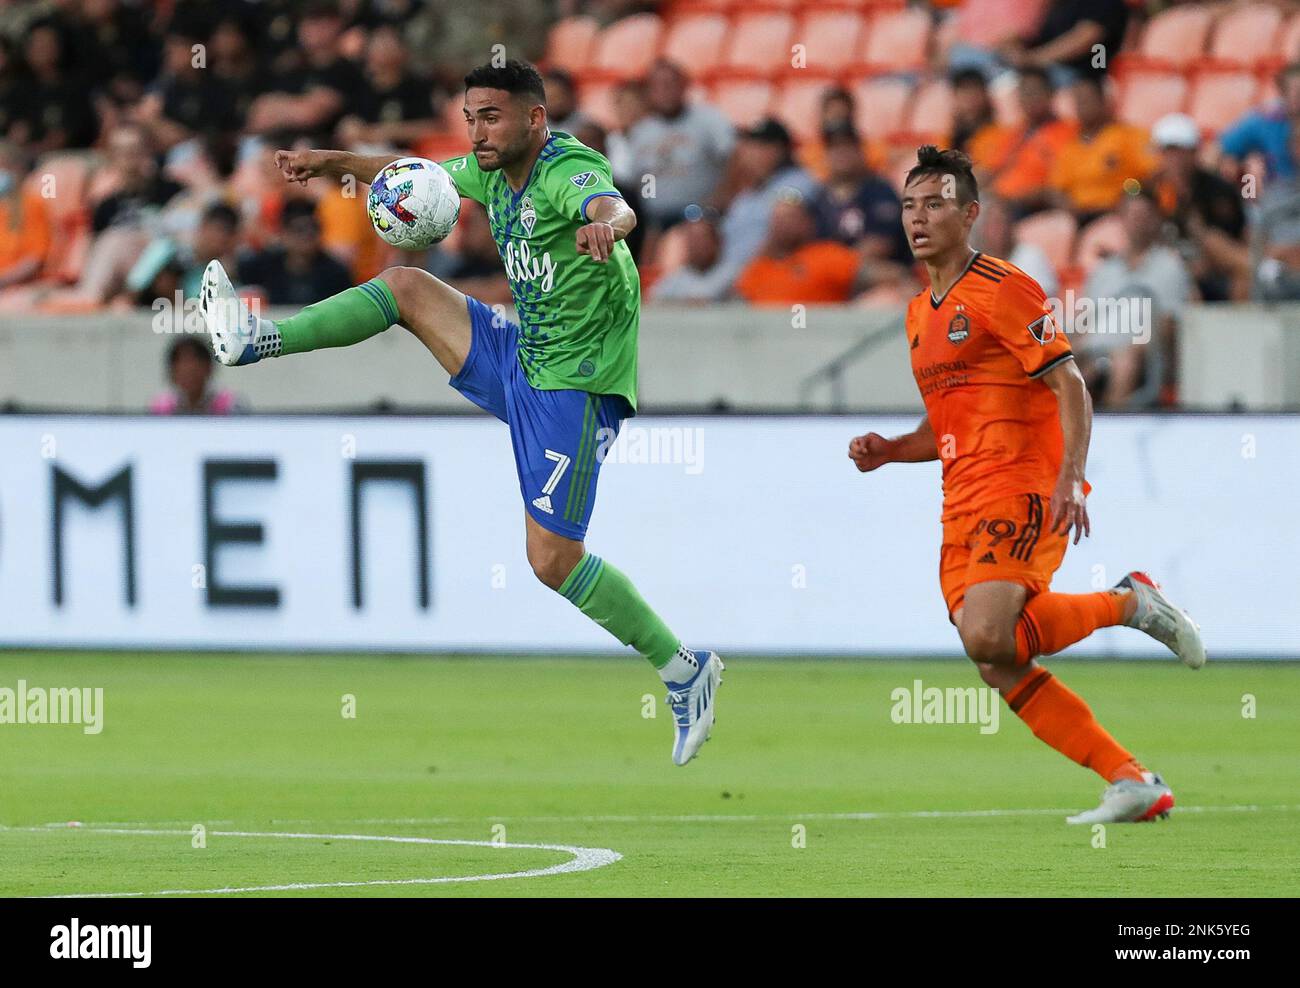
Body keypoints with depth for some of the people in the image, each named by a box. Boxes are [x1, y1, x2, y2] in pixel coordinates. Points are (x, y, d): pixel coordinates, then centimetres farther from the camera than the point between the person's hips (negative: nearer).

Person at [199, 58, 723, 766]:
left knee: (553, 560, -10)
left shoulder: (568, 172, -22)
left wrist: (604, 224, -68)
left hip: (573, 386, -8)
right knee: (405, 286, 7)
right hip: (520, 362, 8)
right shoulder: (492, 172, 5)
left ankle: (683, 671, 0)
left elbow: (614, 207, -45)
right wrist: (331, 162, 18)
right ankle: (260, 340, 10)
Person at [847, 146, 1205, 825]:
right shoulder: (920, 314, 20)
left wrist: (1070, 478, -24)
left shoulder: (1002, 289, -6)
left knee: (986, 636, -27)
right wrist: (887, 452, 10)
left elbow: (1070, 386, -12)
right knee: (999, 671, -3)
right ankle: (1134, 785, 2)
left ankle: (1130, 603, -4)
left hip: (1023, 489, -8)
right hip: (963, 507, 8)